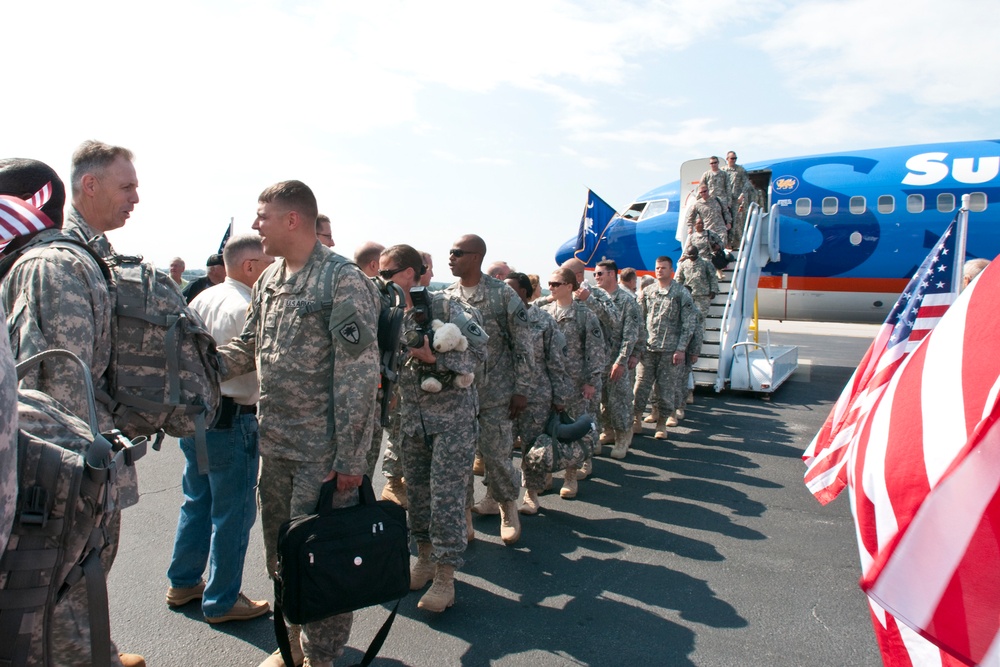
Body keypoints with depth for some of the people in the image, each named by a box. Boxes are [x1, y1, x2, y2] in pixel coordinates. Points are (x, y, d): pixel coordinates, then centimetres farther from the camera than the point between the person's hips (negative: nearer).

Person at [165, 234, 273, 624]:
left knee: (197, 501, 22)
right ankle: (221, 602, 18)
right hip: (232, 419, -9)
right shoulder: (248, 309, -18)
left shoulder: (202, 299, 8)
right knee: (233, 512, 5)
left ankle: (183, 582, 37)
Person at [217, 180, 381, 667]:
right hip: (274, 445, 8)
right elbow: (247, 348, 17)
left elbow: (359, 375, -18)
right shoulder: (268, 280, 10)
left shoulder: (343, 280, -14)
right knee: (280, 550, 19)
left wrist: (350, 458, -19)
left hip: (322, 452, -7)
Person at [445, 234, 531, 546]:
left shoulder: (503, 294, -7)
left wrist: (521, 390, -9)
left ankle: (508, 506, 21)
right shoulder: (446, 296, 7)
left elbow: (522, 345, -6)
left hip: (495, 391, -5)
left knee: (496, 453, -2)